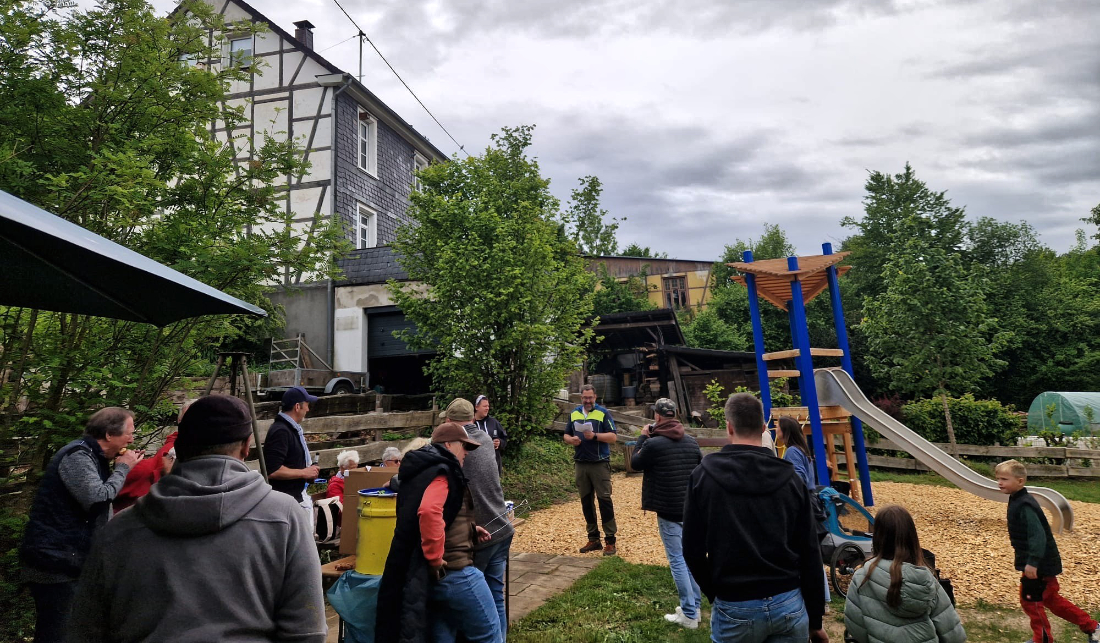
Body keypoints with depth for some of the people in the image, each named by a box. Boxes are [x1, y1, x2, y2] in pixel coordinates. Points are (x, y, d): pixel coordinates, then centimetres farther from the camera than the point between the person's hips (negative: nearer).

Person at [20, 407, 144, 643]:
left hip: (67, 559, 10)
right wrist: (122, 469, -15)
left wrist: (124, 468, 3)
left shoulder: (93, 456, 12)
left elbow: (106, 493, 17)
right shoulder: (77, 455, -18)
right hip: (55, 561, -10)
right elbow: (98, 499, -28)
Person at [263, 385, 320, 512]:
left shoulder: (292, 428, 12)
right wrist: (303, 473, -16)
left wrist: (308, 473, 9)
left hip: (297, 496, 10)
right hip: (287, 501, -10)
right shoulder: (281, 431, -19)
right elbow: (273, 471, -26)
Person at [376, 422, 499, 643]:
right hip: (452, 570, -9)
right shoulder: (441, 471, -15)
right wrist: (436, 557, -25)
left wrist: (468, 529, 17)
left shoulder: (423, 471, 16)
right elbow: (429, 512, -34)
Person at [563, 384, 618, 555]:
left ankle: (610, 540, 3)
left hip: (600, 463, -5)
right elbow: (566, 435, 16)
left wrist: (595, 436, -21)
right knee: (586, 501, 10)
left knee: (604, 500, -5)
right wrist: (571, 440, -6)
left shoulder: (603, 413, -3)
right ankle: (593, 539, 21)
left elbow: (613, 437, -8)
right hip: (580, 464, 5)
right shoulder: (574, 414, 11)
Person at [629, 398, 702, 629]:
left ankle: (689, 614, 5)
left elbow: (635, 463, 0)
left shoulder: (653, 444, -17)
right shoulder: (692, 442, 1)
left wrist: (642, 437, 8)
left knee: (677, 560, 1)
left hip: (669, 511, -6)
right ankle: (695, 605, 26)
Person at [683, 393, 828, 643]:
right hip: (789, 606, 2)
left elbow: (693, 551, -3)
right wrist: (815, 620, 12)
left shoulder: (703, 476, -7)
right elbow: (810, 554, 3)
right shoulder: (789, 477, -1)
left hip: (734, 609, -2)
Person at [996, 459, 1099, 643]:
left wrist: (1032, 562, -33)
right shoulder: (1017, 501, 6)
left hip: (1040, 564, -10)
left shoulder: (1024, 506, -25)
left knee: (1030, 599, 2)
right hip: (1042, 562, 10)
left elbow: (1038, 535, -31)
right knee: (1050, 598, 21)